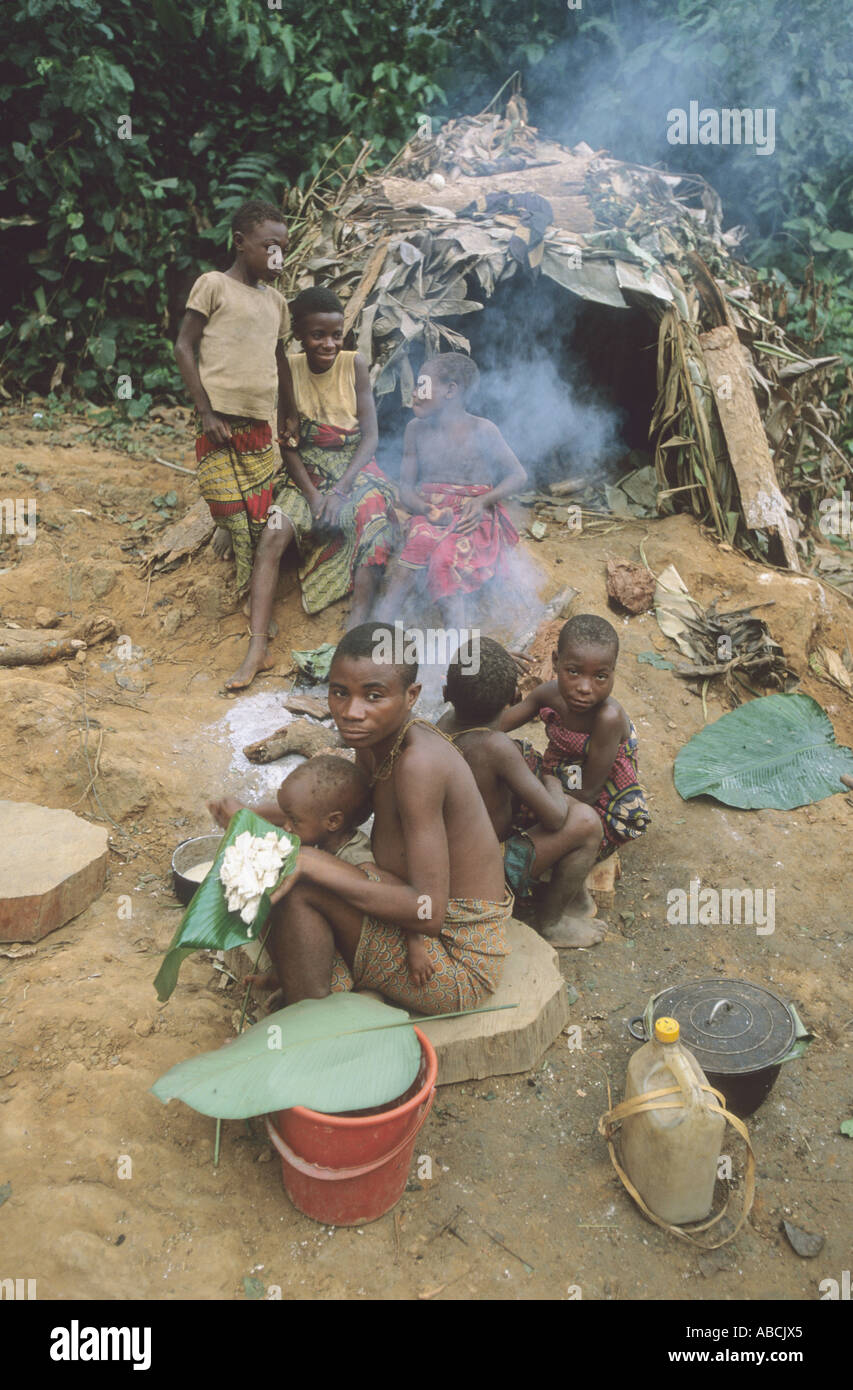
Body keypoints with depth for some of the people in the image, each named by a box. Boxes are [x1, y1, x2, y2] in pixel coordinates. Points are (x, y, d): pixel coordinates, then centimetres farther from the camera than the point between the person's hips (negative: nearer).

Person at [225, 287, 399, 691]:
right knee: (272, 536, -25)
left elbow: (370, 435, -8)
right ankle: (257, 649, -30)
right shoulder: (288, 369, -4)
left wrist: (340, 491, -19)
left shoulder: (354, 364, -5)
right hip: (307, 472, 0)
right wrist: (312, 493, -17)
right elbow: (288, 442, -3)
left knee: (375, 525, -32)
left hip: (355, 468, 0)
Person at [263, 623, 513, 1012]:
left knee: (299, 885, -19)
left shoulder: (419, 762, -27)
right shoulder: (374, 738, -1)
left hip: (458, 969, -9)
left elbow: (429, 911, -29)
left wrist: (311, 864, -28)